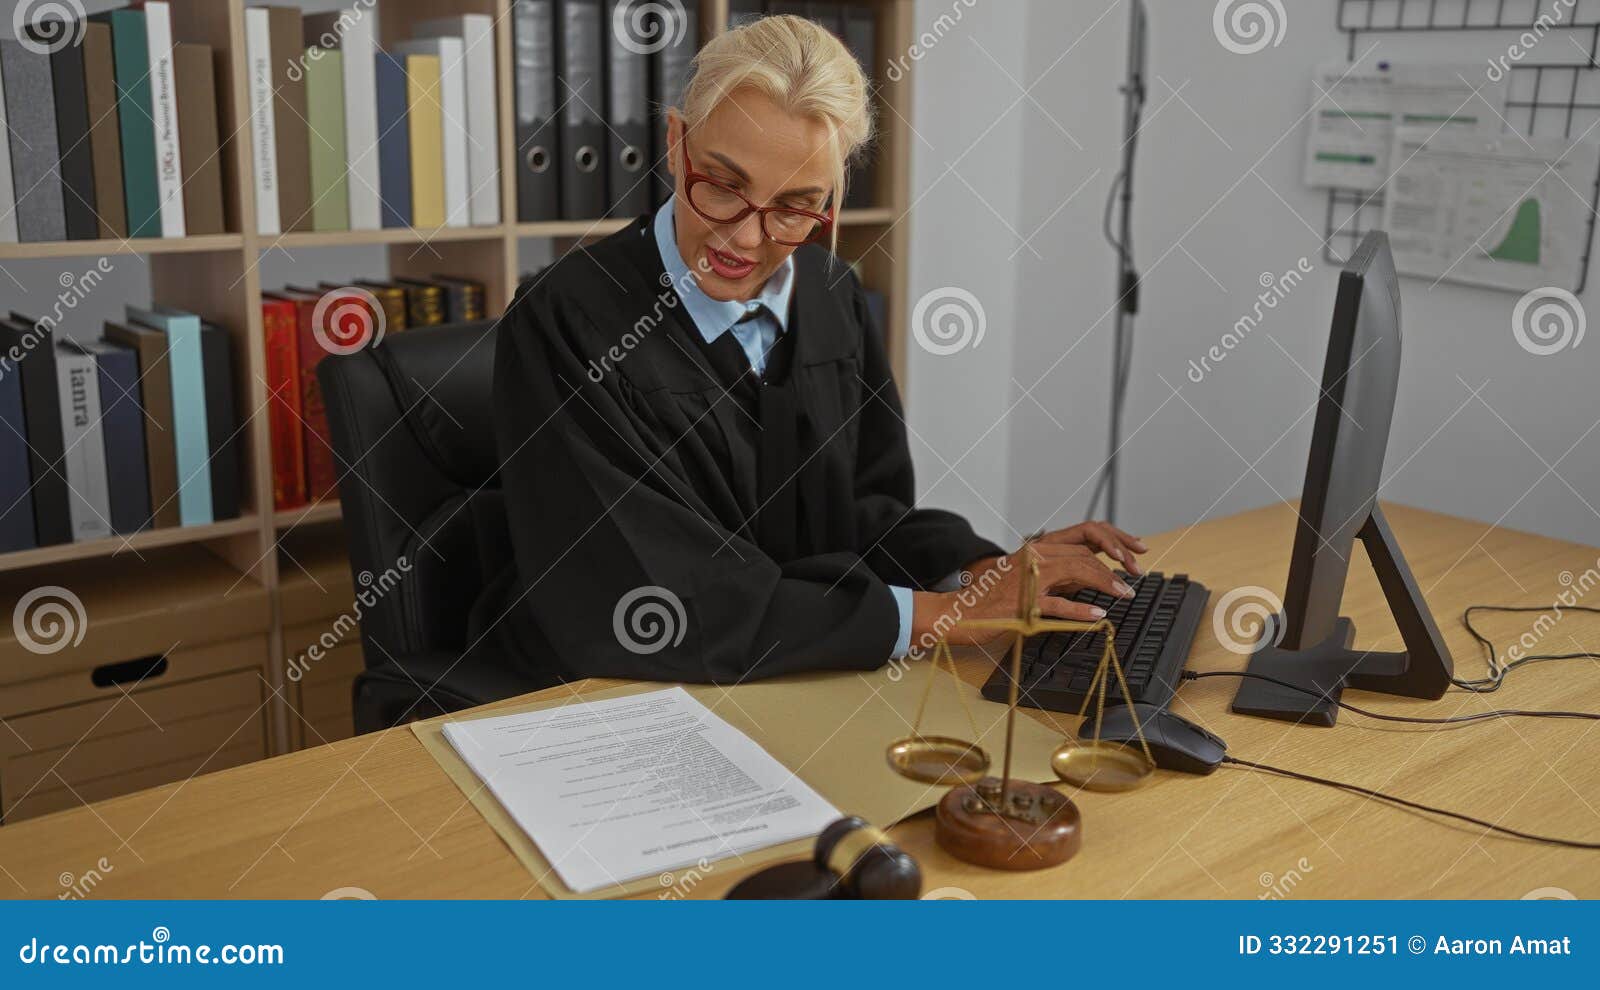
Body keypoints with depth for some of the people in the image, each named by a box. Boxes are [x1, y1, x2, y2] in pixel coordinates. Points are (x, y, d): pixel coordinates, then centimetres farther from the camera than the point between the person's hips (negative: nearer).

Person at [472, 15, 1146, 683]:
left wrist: (982, 572, -8)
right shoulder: (566, 323, -17)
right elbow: (642, 615, -24)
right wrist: (936, 614, -21)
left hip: (804, 702, 6)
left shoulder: (832, 295, 3)